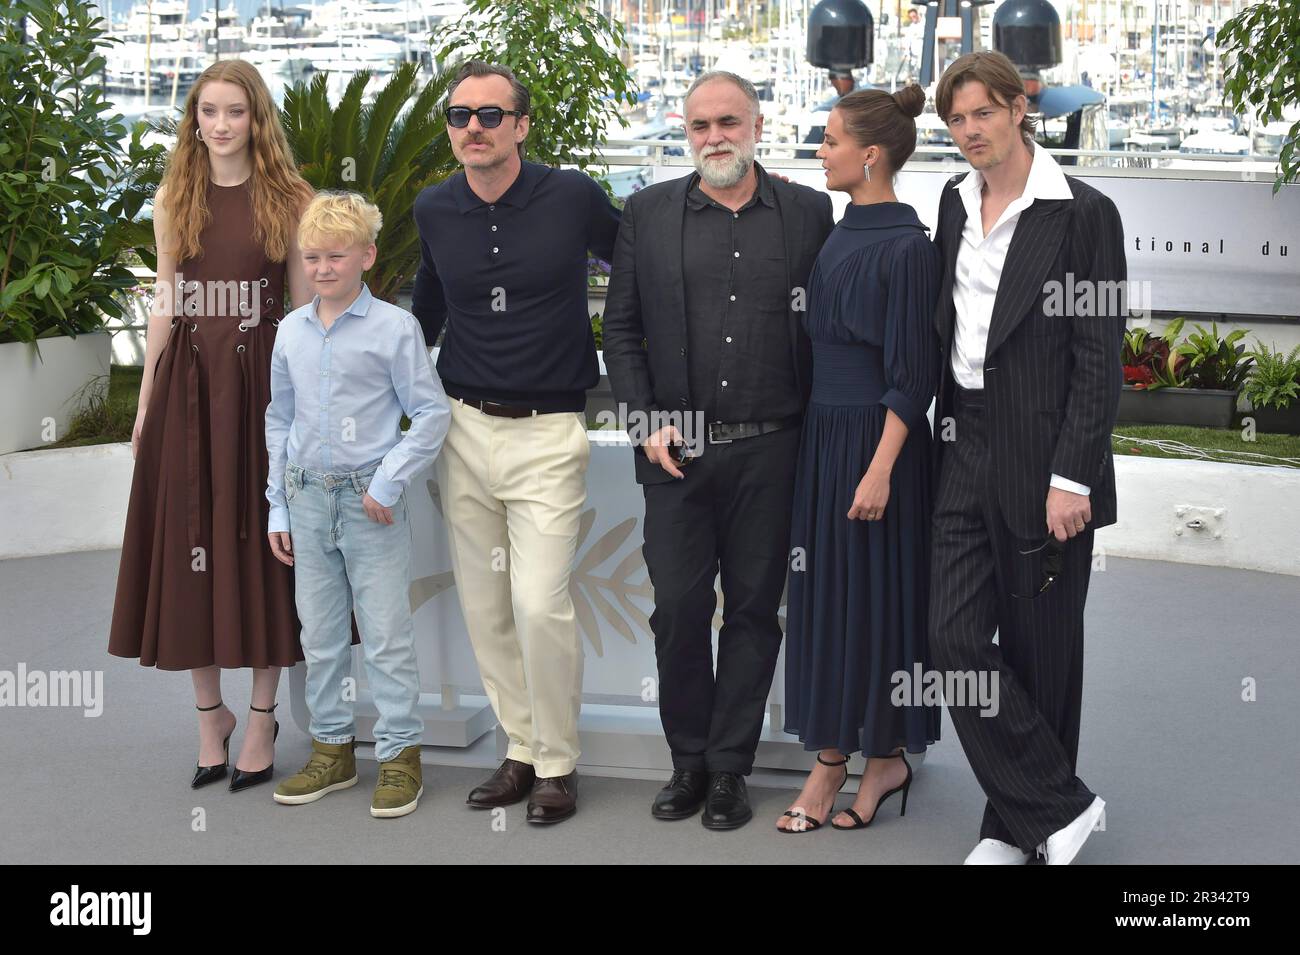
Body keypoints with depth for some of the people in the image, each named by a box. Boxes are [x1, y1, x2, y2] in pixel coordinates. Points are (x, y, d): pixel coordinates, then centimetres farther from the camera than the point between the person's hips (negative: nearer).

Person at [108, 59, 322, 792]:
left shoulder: (289, 199, -1)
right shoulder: (174, 199, 8)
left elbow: (307, 309, 0)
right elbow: (165, 306, 9)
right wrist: (147, 399, 5)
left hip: (262, 381, -3)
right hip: (188, 382, 3)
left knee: (260, 544, 3)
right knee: (191, 546, 6)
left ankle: (262, 716, 15)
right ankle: (210, 712, 20)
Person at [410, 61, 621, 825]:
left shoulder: (573, 197, -8)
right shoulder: (434, 211, 4)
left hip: (548, 432, -4)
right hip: (464, 426, 4)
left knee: (540, 603, -12)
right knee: (484, 605, 7)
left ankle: (558, 763, 6)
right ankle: (522, 752, 21)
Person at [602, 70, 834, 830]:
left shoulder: (808, 213, 4)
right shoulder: (649, 214, 5)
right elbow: (621, 328, 8)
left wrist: (818, 433, -1)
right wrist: (645, 422, -1)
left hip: (769, 449, 0)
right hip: (678, 449, 0)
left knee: (754, 610, 6)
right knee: (679, 608, 2)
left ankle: (730, 768, 17)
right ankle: (688, 761, 17)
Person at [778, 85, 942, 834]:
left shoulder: (907, 246, -15)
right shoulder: (841, 235, 10)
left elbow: (914, 370, -17)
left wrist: (881, 468, -21)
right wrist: (815, 444, 16)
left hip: (877, 441, -8)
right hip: (825, 435, 8)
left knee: (877, 596, 2)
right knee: (824, 595, 10)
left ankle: (888, 756, 15)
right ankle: (832, 759, 18)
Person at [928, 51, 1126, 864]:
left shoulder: (1083, 214, -9)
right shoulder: (956, 202, 10)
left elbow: (1099, 359, -11)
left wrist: (1071, 477, -16)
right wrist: (944, 434, 12)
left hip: (1041, 458, -5)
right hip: (966, 453, 6)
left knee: (1040, 650, 6)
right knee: (955, 639, -1)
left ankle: (1020, 824, 21)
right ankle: (1058, 806, 11)